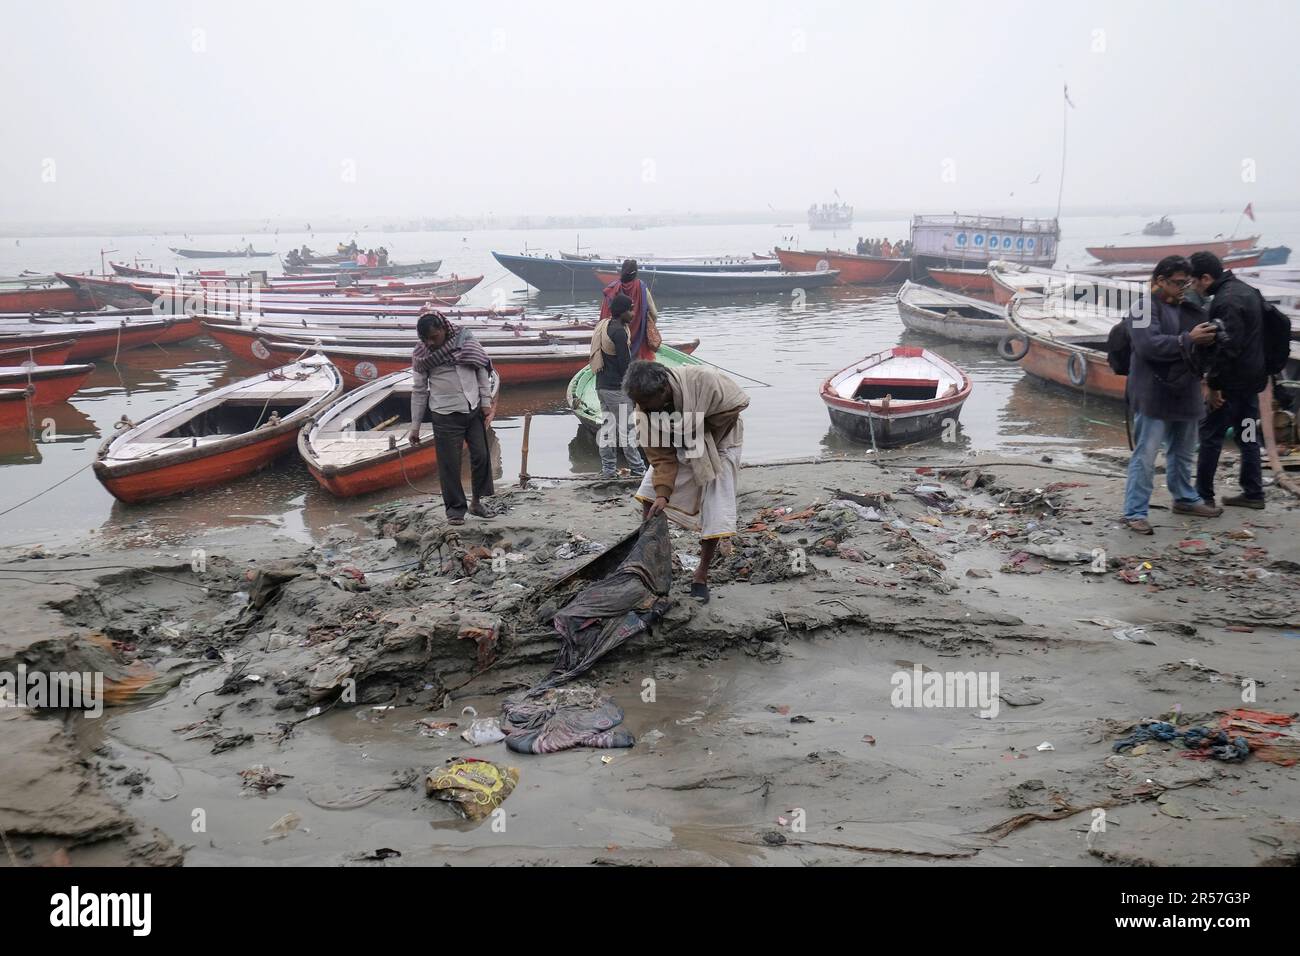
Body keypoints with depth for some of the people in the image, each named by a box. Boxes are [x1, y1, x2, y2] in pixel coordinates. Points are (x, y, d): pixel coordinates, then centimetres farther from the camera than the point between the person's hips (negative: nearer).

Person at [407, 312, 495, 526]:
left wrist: (486, 400, -1)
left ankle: (477, 501, 23)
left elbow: (482, 369, 5)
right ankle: (455, 509, 12)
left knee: (481, 455, 6)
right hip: (446, 415, -2)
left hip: (474, 410, 2)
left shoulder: (466, 340, -2)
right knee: (449, 463, 0)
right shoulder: (421, 355, -4)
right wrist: (415, 426, 0)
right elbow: (419, 391, 0)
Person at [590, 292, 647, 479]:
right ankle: (637, 468, 5)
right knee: (627, 428, -2)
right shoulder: (619, 331, -17)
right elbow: (625, 363, -18)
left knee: (607, 427, 11)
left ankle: (608, 468, 14)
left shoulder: (603, 327, 13)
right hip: (618, 388, -9)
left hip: (602, 386, 9)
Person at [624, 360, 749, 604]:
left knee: (715, 514, -8)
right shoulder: (645, 409, -24)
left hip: (718, 444, -4)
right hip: (679, 447, 4)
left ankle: (702, 574, 6)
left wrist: (699, 434, -21)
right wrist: (662, 493, -29)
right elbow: (661, 456, -17)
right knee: (649, 493, -3)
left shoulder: (702, 379, -38)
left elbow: (736, 403, -23)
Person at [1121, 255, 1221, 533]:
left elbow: (1198, 345, 22)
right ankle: (1135, 512, -1)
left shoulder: (1186, 308, 12)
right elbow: (1149, 345, -23)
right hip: (1153, 395, -7)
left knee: (1183, 452, 20)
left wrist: (1208, 338, 1)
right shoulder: (1145, 307, -9)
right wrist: (1188, 340, -25)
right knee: (1145, 455, -6)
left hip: (1184, 393, 8)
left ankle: (1185, 498, 37)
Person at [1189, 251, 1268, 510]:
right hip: (1253, 377, 10)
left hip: (1232, 381, -10)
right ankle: (1253, 493, 18)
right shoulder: (1245, 290, 12)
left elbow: (1227, 347, -24)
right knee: (1247, 435, 13)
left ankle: (1203, 495, 2)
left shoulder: (1226, 301, -19)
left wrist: (1213, 384, -19)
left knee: (1210, 434, -2)